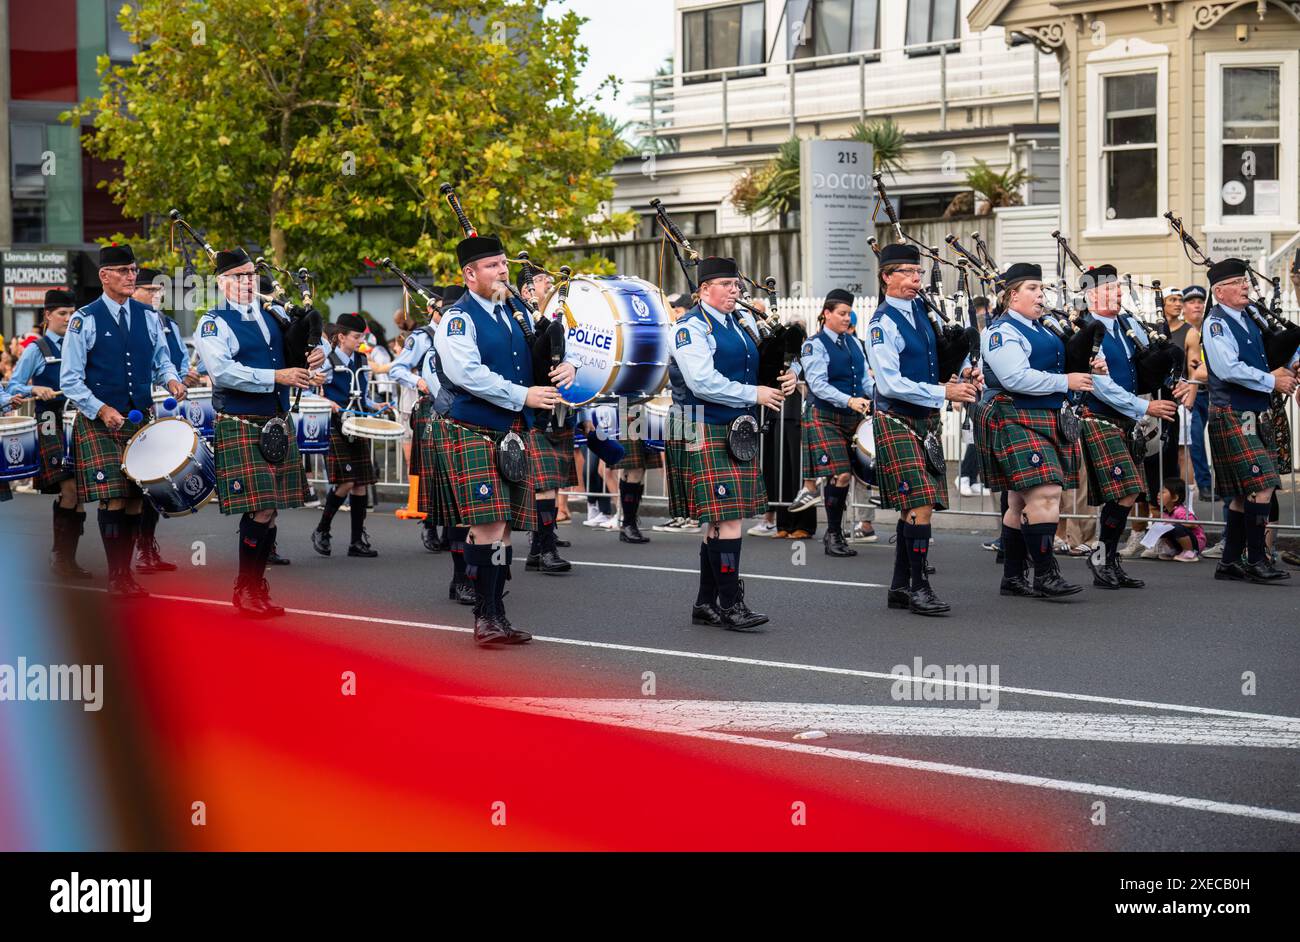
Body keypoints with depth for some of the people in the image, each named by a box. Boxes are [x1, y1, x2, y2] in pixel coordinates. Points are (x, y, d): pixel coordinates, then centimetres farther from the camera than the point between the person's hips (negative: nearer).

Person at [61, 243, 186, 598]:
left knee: (136, 499, 3)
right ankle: (117, 579, -3)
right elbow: (70, 379, -5)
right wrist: (102, 410, -15)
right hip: (99, 421, -4)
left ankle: (126, 574, 12)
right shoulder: (85, 320, -4)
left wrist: (171, 380, -4)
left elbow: (162, 361, 19)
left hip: (141, 417, 4)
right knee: (113, 500, -10)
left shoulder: (148, 317, 10)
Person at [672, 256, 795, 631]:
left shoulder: (743, 321, 15)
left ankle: (706, 603, 18)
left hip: (741, 431, 8)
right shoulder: (691, 327, -9)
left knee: (720, 520, 11)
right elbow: (703, 382, -20)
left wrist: (787, 376, 0)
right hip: (710, 431, -8)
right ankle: (730, 604, -9)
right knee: (728, 516, -12)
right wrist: (754, 394, -17)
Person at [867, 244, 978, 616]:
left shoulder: (921, 309, 10)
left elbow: (942, 352, 25)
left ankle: (900, 586, 18)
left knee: (914, 507, 10)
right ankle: (918, 587, -6)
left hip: (926, 420, 8)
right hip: (897, 422, -8)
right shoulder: (883, 323, -13)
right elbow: (891, 384, -20)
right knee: (920, 504, -13)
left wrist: (962, 375, 4)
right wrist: (944, 392, -18)